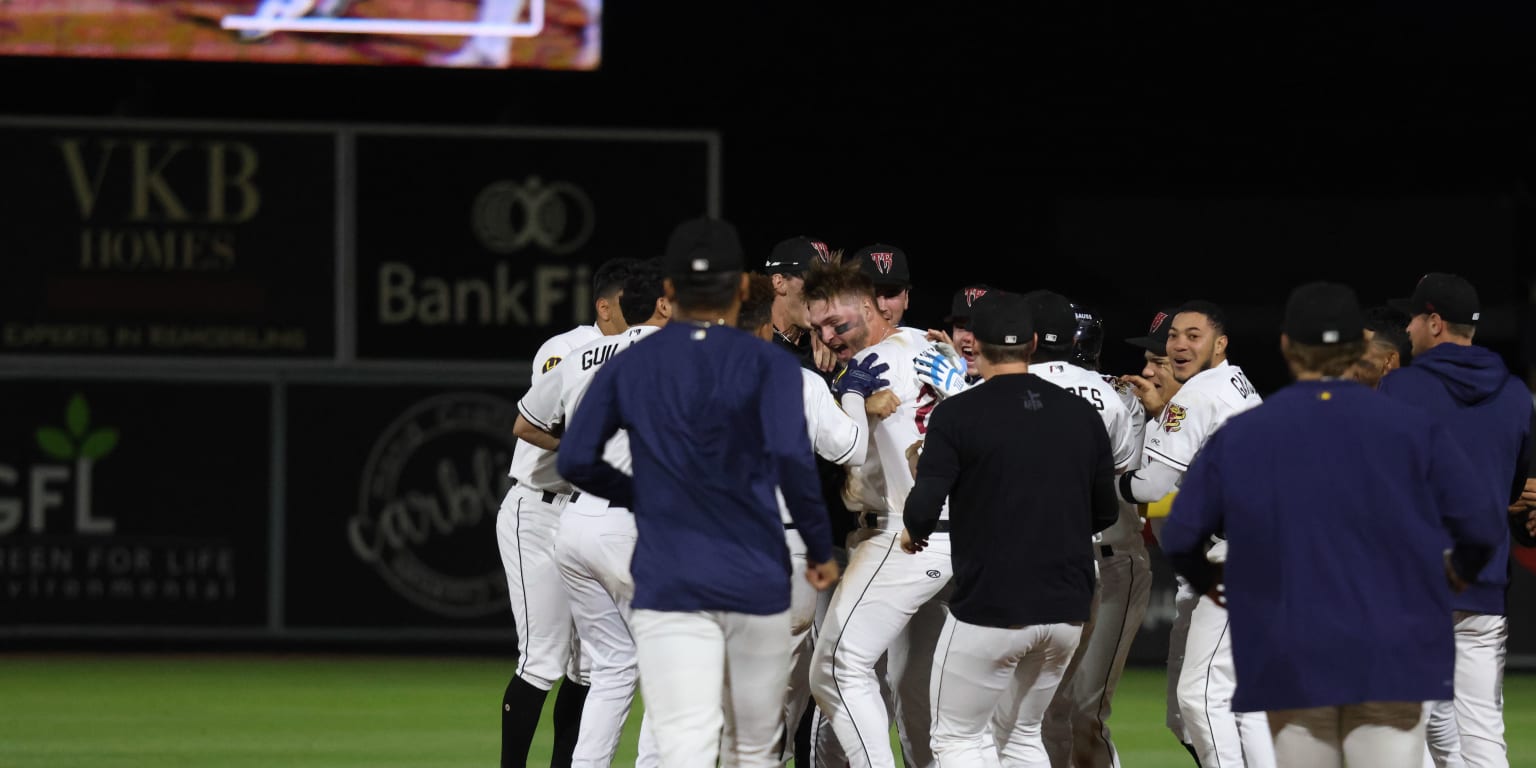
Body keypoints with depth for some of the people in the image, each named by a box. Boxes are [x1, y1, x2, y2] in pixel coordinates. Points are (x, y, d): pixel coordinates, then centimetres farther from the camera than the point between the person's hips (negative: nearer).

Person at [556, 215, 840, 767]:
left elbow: (575, 461, 2)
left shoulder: (627, 369, 7)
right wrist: (820, 549, -4)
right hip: (755, 579, 0)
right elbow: (791, 456, -16)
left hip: (667, 587, 0)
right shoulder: (767, 365, -2)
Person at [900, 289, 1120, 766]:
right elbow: (1105, 514, 12)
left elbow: (923, 511, -15)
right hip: (1067, 610, 5)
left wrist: (913, 531, 8)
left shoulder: (958, 414, -9)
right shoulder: (1082, 415, 5)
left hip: (989, 607, -5)